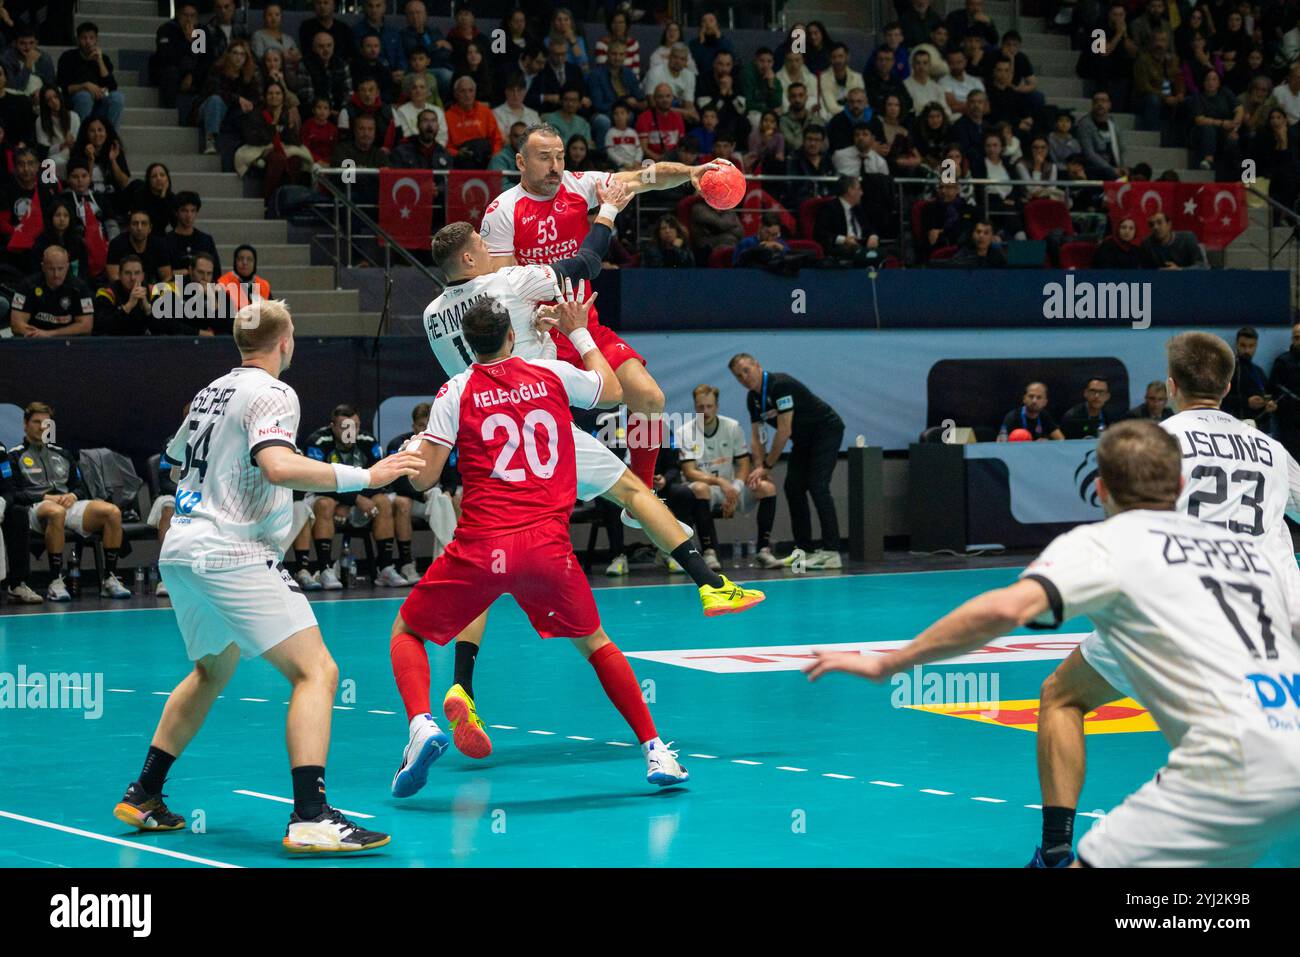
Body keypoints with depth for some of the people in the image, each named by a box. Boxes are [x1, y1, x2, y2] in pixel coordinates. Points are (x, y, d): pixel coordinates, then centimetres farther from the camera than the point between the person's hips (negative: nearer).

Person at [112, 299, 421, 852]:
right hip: (232, 555, -9)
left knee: (213, 672, 29)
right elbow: (279, 466, -26)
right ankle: (310, 818, -26)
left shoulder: (212, 391, 16)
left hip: (179, 553, 9)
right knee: (316, 672, -12)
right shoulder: (271, 394, -9)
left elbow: (177, 454, 33)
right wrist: (364, 476, -23)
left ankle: (143, 796, 31)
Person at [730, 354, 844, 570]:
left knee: (817, 486, -19)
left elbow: (784, 432, -28)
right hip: (804, 439, 9)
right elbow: (756, 437, 4)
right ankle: (804, 551, 7)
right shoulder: (753, 398, 1)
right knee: (793, 488, 2)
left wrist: (767, 466, -22)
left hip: (826, 431, -9)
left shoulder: (781, 385, -27)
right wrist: (760, 467, -12)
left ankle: (831, 552, -21)